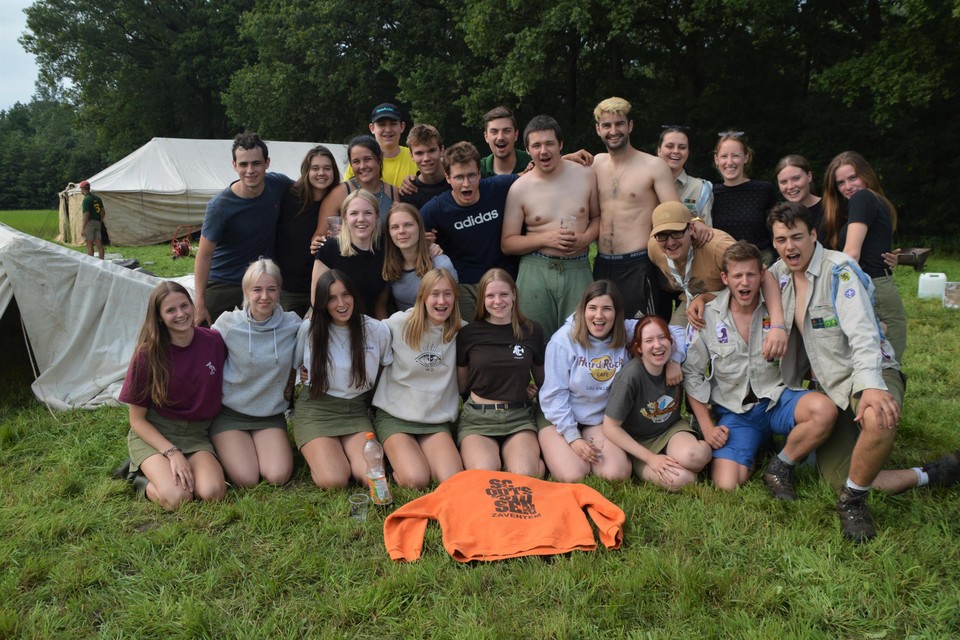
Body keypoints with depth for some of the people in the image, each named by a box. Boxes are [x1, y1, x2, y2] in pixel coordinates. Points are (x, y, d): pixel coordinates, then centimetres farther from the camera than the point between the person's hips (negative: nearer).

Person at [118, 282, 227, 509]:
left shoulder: (214, 341, -8)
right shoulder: (147, 355, -13)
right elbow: (137, 420, -5)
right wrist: (172, 453, -18)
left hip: (196, 433, 3)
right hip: (153, 433, -2)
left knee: (213, 493, -24)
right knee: (178, 498, -26)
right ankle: (145, 476, 7)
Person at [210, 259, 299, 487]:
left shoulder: (292, 324, -6)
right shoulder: (228, 323, -10)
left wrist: (292, 382, 1)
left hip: (271, 415, 2)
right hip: (230, 413, -1)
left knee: (278, 477, -17)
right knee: (246, 480, -15)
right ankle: (223, 447, 17)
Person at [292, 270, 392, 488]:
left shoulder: (378, 331, -5)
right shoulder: (309, 329, -6)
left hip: (357, 410, 1)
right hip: (316, 409, -1)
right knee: (333, 482, -22)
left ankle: (341, 452, 10)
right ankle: (315, 453, 12)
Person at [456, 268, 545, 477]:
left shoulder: (532, 331, 5)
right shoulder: (468, 333, 2)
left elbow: (541, 379, 20)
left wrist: (536, 390, 2)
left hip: (519, 417, 1)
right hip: (478, 417, -1)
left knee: (525, 475, -28)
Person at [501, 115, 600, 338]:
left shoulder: (585, 175, 5)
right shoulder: (520, 188, 0)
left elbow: (597, 216, 17)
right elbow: (507, 244, 1)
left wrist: (585, 238, -6)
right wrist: (546, 238, -13)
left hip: (578, 270, 1)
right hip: (535, 271, -1)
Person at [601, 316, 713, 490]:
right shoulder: (630, 376, -24)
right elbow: (611, 427, -18)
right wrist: (650, 458, -19)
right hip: (639, 443, -2)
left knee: (691, 455, -32)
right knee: (679, 479, -29)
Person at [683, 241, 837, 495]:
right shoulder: (708, 316, -3)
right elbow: (692, 373, 2)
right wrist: (707, 427, -1)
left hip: (777, 398, 1)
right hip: (735, 412, -1)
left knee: (824, 409, -32)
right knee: (727, 485, -20)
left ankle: (780, 468, -6)